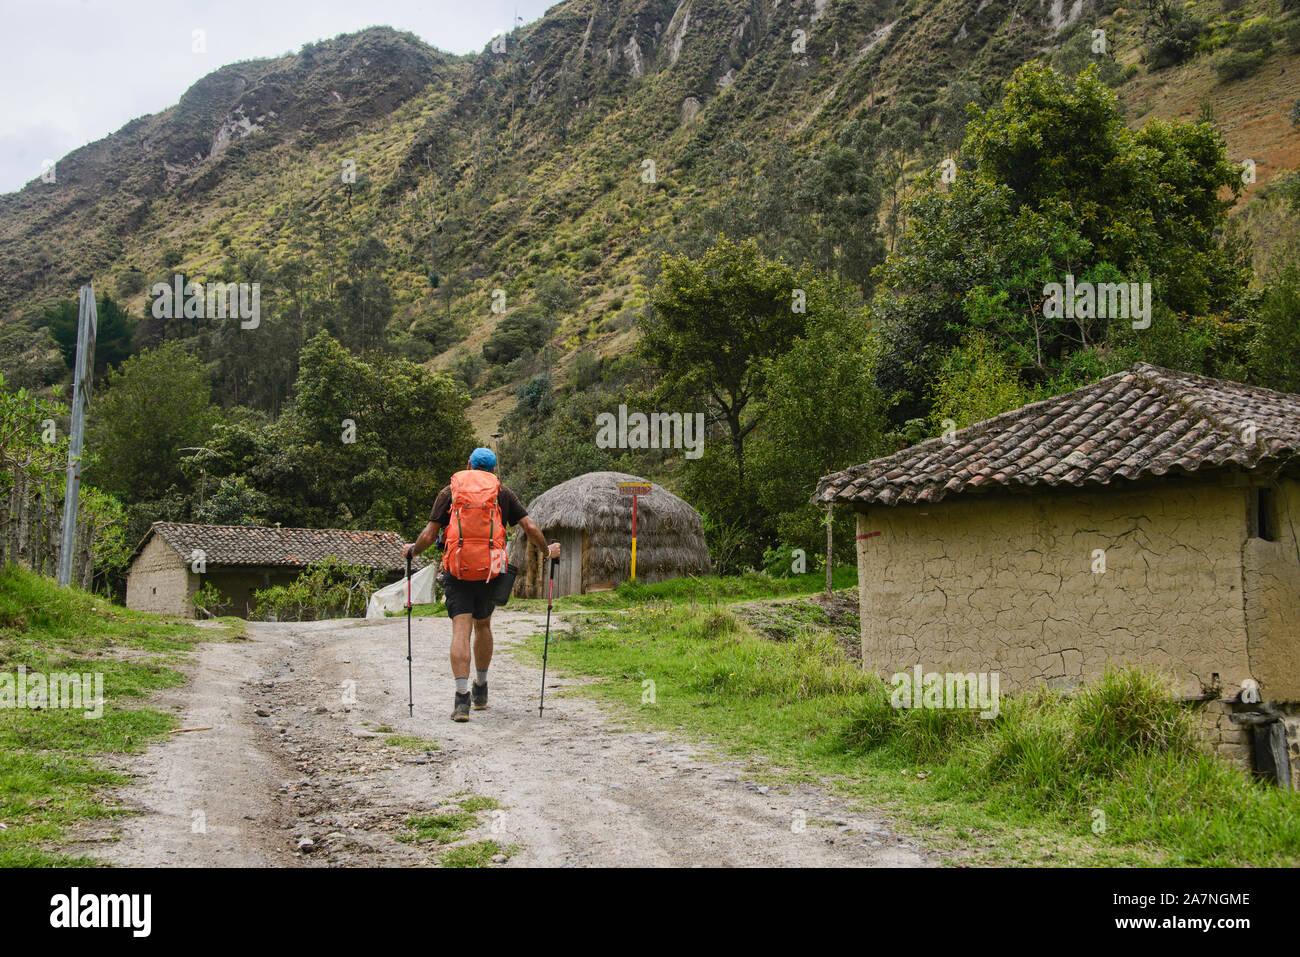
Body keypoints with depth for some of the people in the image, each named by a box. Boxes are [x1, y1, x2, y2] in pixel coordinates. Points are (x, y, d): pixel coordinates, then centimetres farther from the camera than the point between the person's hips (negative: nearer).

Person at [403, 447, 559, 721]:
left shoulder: (449, 491, 7)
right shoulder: (502, 493, 9)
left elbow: (429, 535, 4)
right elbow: (530, 528, 4)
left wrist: (412, 551, 23)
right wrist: (547, 550, 20)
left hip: (457, 569, -1)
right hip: (490, 569, 2)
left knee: (461, 630, -5)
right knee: (483, 626, 19)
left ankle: (462, 698, -16)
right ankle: (481, 691, 32)